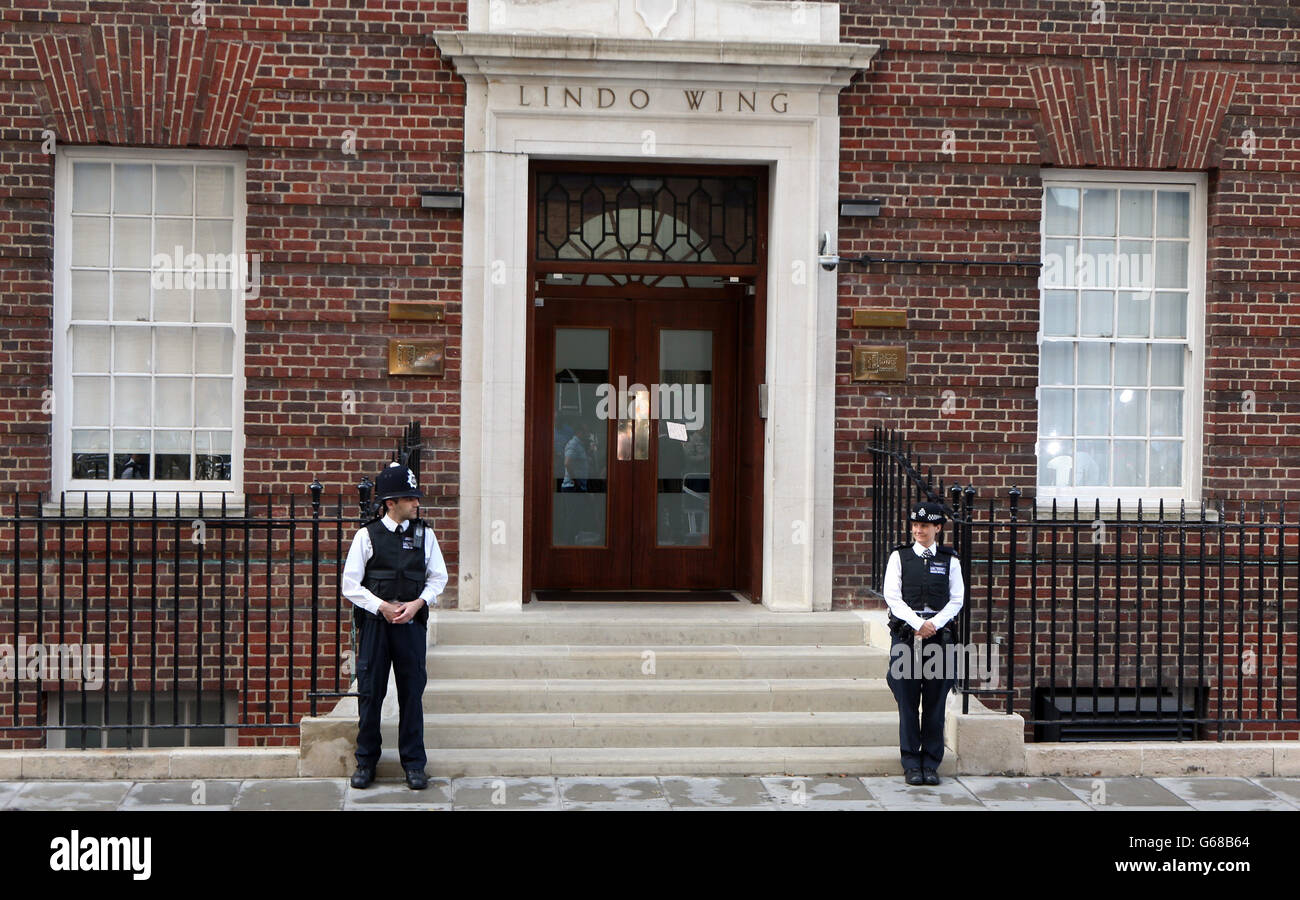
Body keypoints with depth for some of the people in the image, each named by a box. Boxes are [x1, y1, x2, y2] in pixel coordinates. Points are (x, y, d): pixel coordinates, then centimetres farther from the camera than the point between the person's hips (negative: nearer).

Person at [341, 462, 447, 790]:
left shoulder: (424, 534, 5)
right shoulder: (366, 535, -1)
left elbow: (438, 577, 9)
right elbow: (350, 584, -1)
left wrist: (417, 603, -7)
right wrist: (382, 607, -10)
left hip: (411, 623, 2)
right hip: (374, 623, -1)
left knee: (412, 692, 4)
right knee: (369, 691, 4)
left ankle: (414, 764, 14)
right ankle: (366, 761, 18)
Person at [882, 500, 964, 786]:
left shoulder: (950, 560, 8)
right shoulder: (899, 556, 5)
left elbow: (956, 599, 4)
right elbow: (892, 596, -1)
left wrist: (934, 623, -10)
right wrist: (917, 623, -12)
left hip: (939, 632, 1)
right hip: (905, 631, -1)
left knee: (935, 701, 3)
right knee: (907, 701, 0)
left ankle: (931, 763, 11)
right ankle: (911, 763, 8)